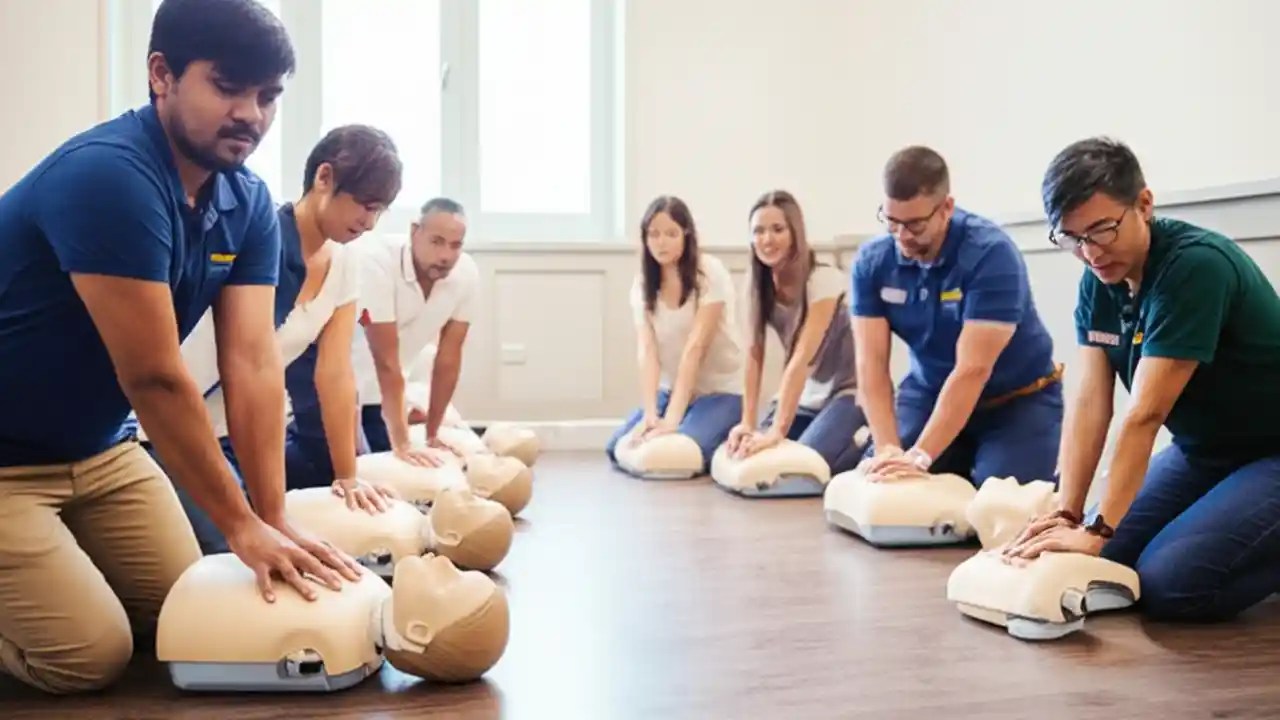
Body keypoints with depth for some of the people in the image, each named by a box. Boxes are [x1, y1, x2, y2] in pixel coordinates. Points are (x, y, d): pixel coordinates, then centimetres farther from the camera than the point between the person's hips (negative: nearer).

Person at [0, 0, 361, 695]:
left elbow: (253, 363, -11)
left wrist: (276, 519, -19)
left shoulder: (248, 203, -5)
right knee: (92, 656, -12)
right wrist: (243, 525, -23)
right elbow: (154, 378, -29)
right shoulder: (108, 175, -28)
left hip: (100, 449, 8)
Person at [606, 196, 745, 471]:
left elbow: (695, 347, -24)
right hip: (671, 390, 5)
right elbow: (647, 351, -14)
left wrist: (672, 419, -31)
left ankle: (725, 447, 4)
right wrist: (650, 414, -28)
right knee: (619, 448, -11)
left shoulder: (710, 273, -17)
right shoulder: (643, 283, -2)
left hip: (720, 391, -5)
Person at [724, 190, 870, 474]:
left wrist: (777, 431, -35)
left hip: (846, 392, -6)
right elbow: (754, 356, -9)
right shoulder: (759, 285, -3)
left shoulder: (824, 280, -22)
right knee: (748, 456, -9)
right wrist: (748, 423, -18)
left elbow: (802, 358, -30)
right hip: (805, 396, 7)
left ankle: (867, 447, 5)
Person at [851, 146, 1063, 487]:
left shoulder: (991, 253, -26)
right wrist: (887, 449, -31)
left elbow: (972, 370, -31)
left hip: (1019, 400, -3)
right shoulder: (871, 261, -12)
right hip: (930, 395, 4)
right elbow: (871, 362, -16)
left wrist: (919, 457, -38)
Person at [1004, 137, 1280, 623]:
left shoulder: (1197, 267, -26)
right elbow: (1090, 402, -8)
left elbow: (1145, 414, -29)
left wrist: (1097, 530, -29)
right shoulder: (1097, 282, -3)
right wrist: (1067, 514, -15)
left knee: (1170, 584, -23)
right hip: (1200, 451, 8)